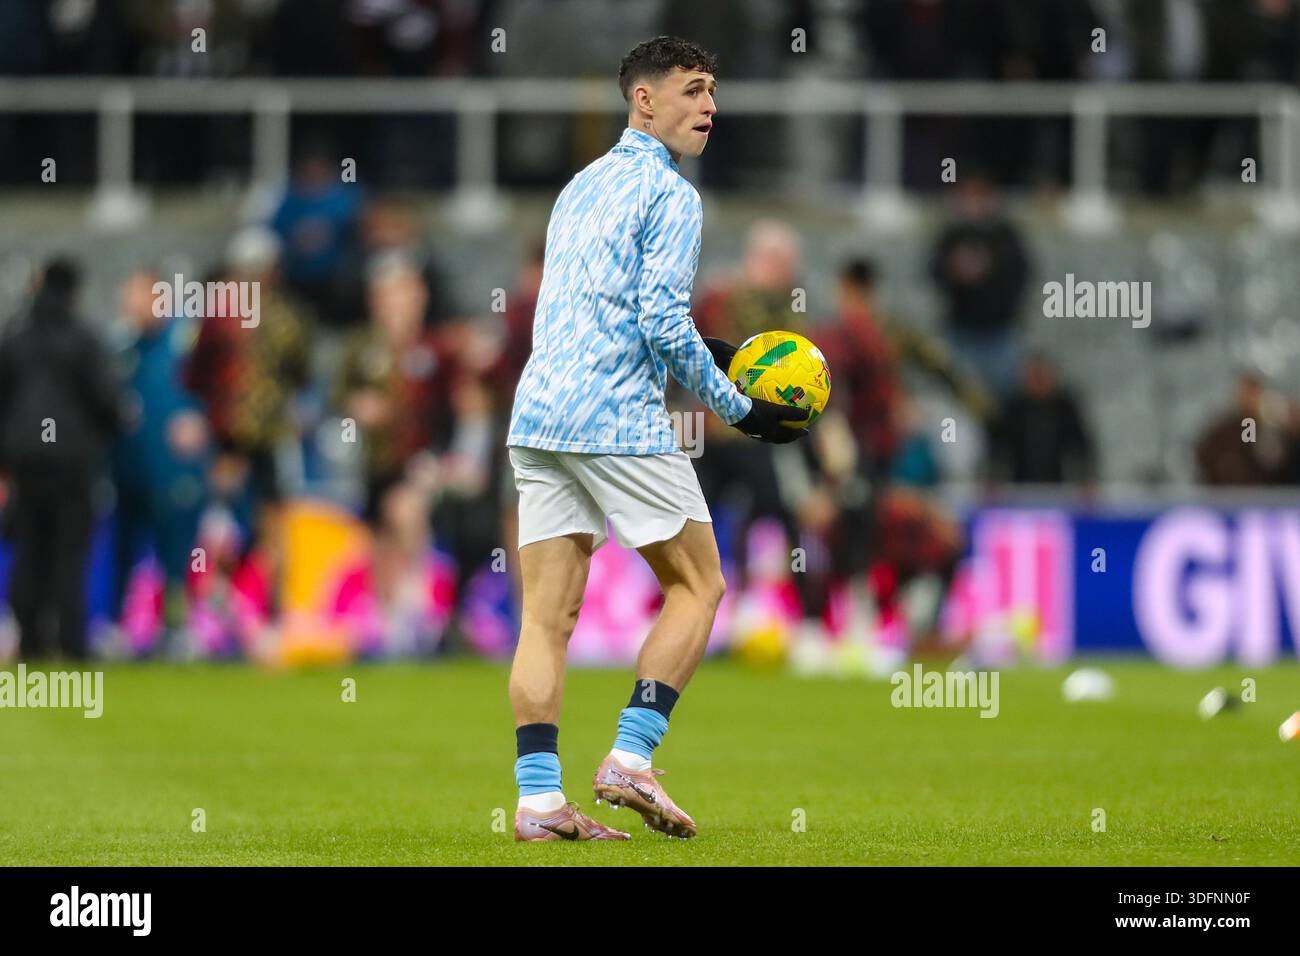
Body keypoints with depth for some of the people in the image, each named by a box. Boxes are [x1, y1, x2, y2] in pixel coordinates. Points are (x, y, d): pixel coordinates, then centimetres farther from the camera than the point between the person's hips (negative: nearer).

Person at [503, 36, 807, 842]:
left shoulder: (583, 186, 21)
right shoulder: (671, 196, -6)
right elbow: (664, 322, -14)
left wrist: (703, 353, 25)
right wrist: (738, 410, -6)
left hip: (538, 413, 8)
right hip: (617, 418, -8)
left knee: (549, 614, 2)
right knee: (697, 586, 5)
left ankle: (538, 796, -5)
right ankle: (631, 758, -5)